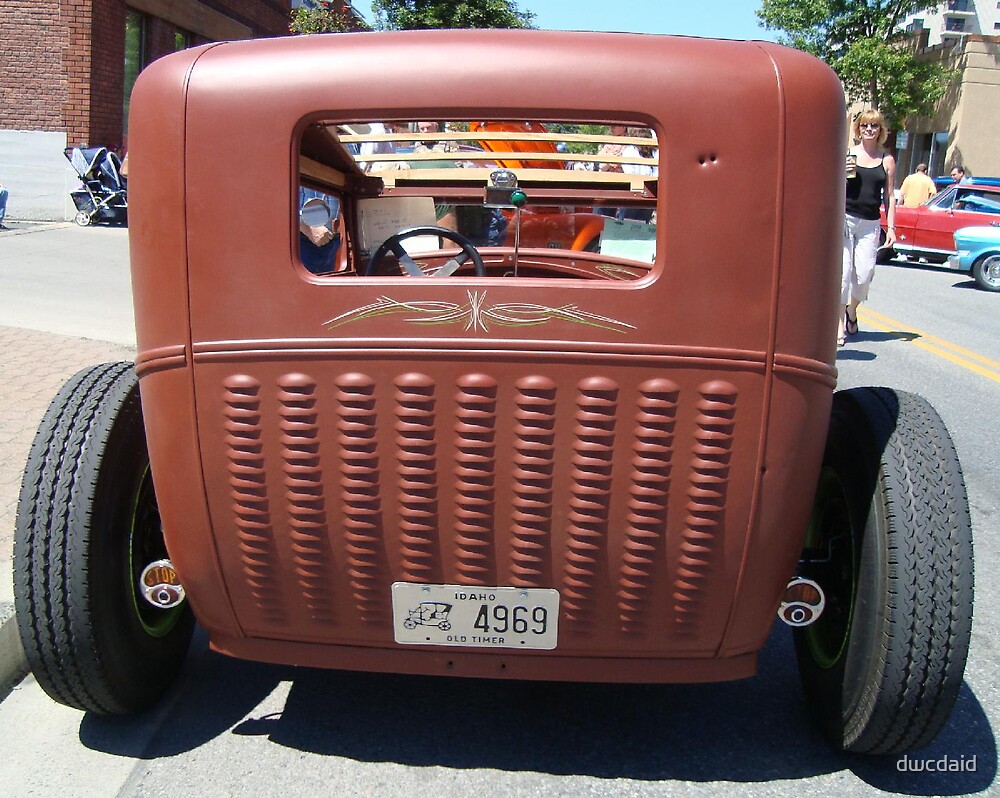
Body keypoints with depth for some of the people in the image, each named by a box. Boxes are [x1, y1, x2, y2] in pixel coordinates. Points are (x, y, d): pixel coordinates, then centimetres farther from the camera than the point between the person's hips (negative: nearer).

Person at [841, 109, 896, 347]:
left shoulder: (887, 160, 9)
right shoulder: (845, 154, 5)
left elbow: (889, 196, 10)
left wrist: (891, 227, 4)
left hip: (870, 224, 2)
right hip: (844, 219, -2)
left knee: (865, 274, -3)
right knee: (843, 271, -7)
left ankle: (852, 311, 26)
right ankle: (840, 324, 0)